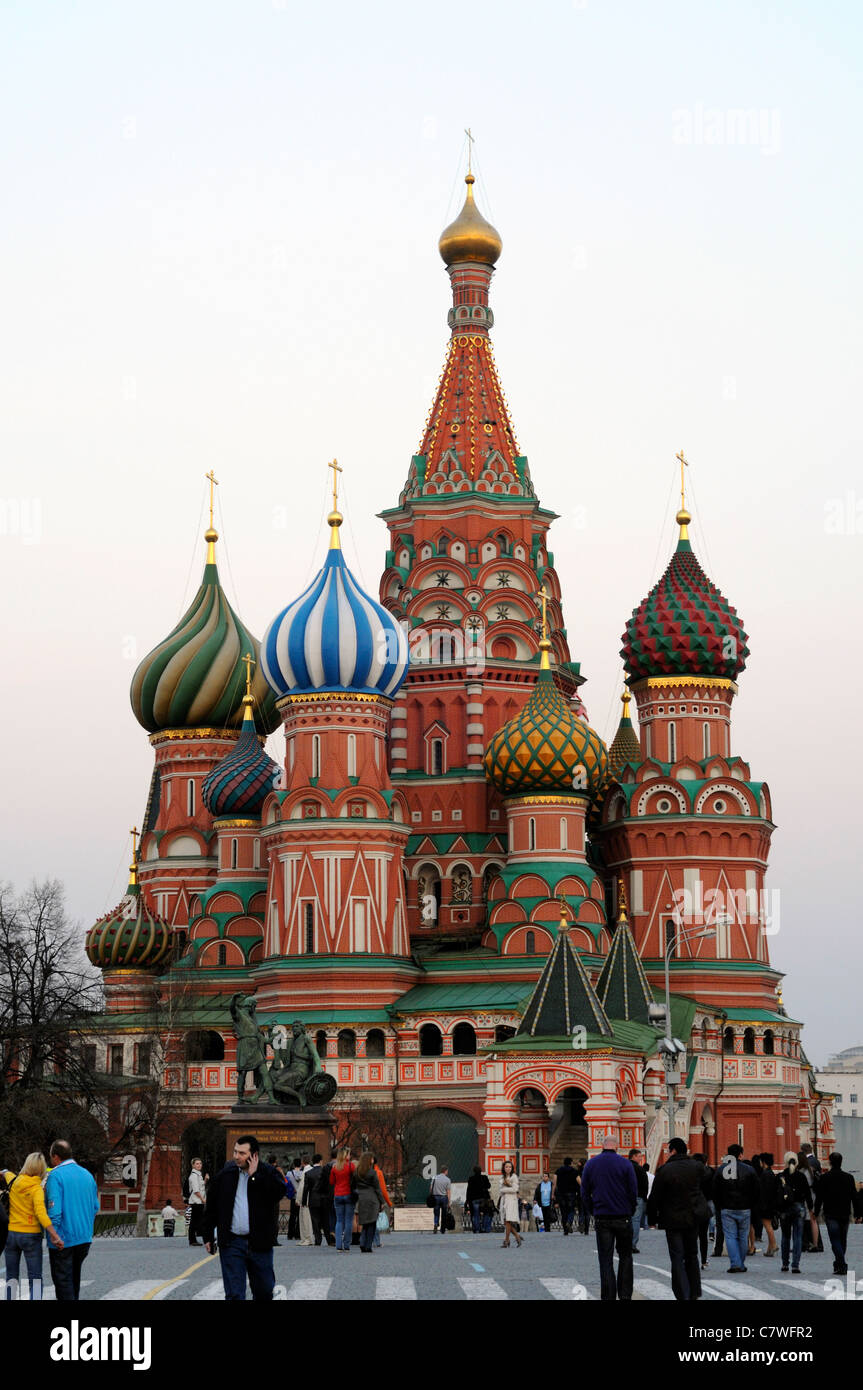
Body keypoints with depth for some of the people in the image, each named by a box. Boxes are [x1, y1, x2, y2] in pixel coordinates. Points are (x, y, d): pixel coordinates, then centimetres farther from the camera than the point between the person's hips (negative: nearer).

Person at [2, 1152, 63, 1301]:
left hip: (11, 1233, 4)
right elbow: (40, 1213, -26)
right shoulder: (37, 1188, -14)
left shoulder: (14, 1181, 1)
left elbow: (6, 1172, 25)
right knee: (35, 1278, 0)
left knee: (11, 1276, 14)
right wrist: (55, 1236, -29)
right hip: (31, 1235, -4)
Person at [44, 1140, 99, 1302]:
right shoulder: (87, 1175, 10)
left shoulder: (55, 1176, -12)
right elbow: (95, 1208, 13)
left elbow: (54, 1210, -20)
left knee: (63, 1281, -1)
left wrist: (55, 1236, -14)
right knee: (74, 1278, 20)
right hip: (85, 1237, 7)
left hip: (64, 1239, -7)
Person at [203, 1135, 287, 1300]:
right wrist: (208, 1236, 9)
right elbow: (211, 1207, 10)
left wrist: (255, 1175, -16)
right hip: (232, 1243, 0)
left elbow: (279, 1192, -21)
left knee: (264, 1292, 11)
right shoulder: (225, 1174, 4)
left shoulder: (267, 1173, 0)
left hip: (259, 1243, 0)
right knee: (234, 1295, -4)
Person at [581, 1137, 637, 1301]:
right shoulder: (625, 1164, -5)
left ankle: (608, 1297, -1)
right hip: (623, 1218, -1)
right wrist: (630, 1212, 10)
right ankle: (625, 1294, 7)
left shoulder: (590, 1164, 2)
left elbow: (584, 1194, 5)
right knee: (625, 1257, 12)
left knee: (606, 1261, 3)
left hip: (601, 1218, 1)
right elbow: (634, 1192, -4)